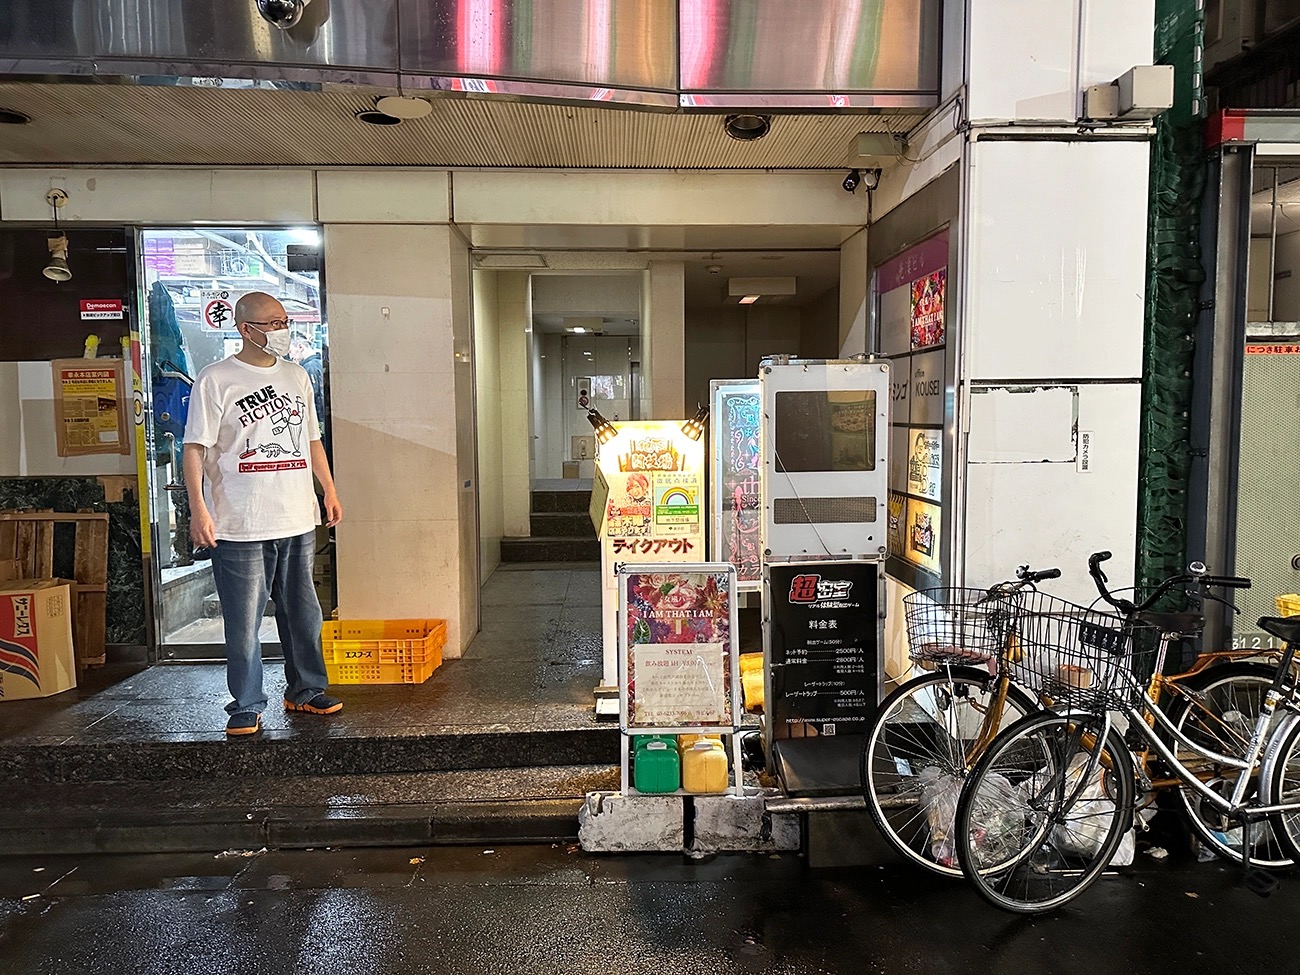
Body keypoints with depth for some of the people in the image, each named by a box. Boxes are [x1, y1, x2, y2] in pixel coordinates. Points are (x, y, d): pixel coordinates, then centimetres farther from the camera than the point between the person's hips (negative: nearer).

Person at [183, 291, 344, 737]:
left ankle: (305, 691, 27)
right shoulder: (216, 379, -4)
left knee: (303, 613, 13)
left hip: (298, 521, 5)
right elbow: (195, 448, -7)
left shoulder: (297, 376, 13)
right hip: (240, 528, -5)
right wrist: (199, 509, -16)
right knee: (244, 622, 1)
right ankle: (247, 706, 14)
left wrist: (329, 490, 16)